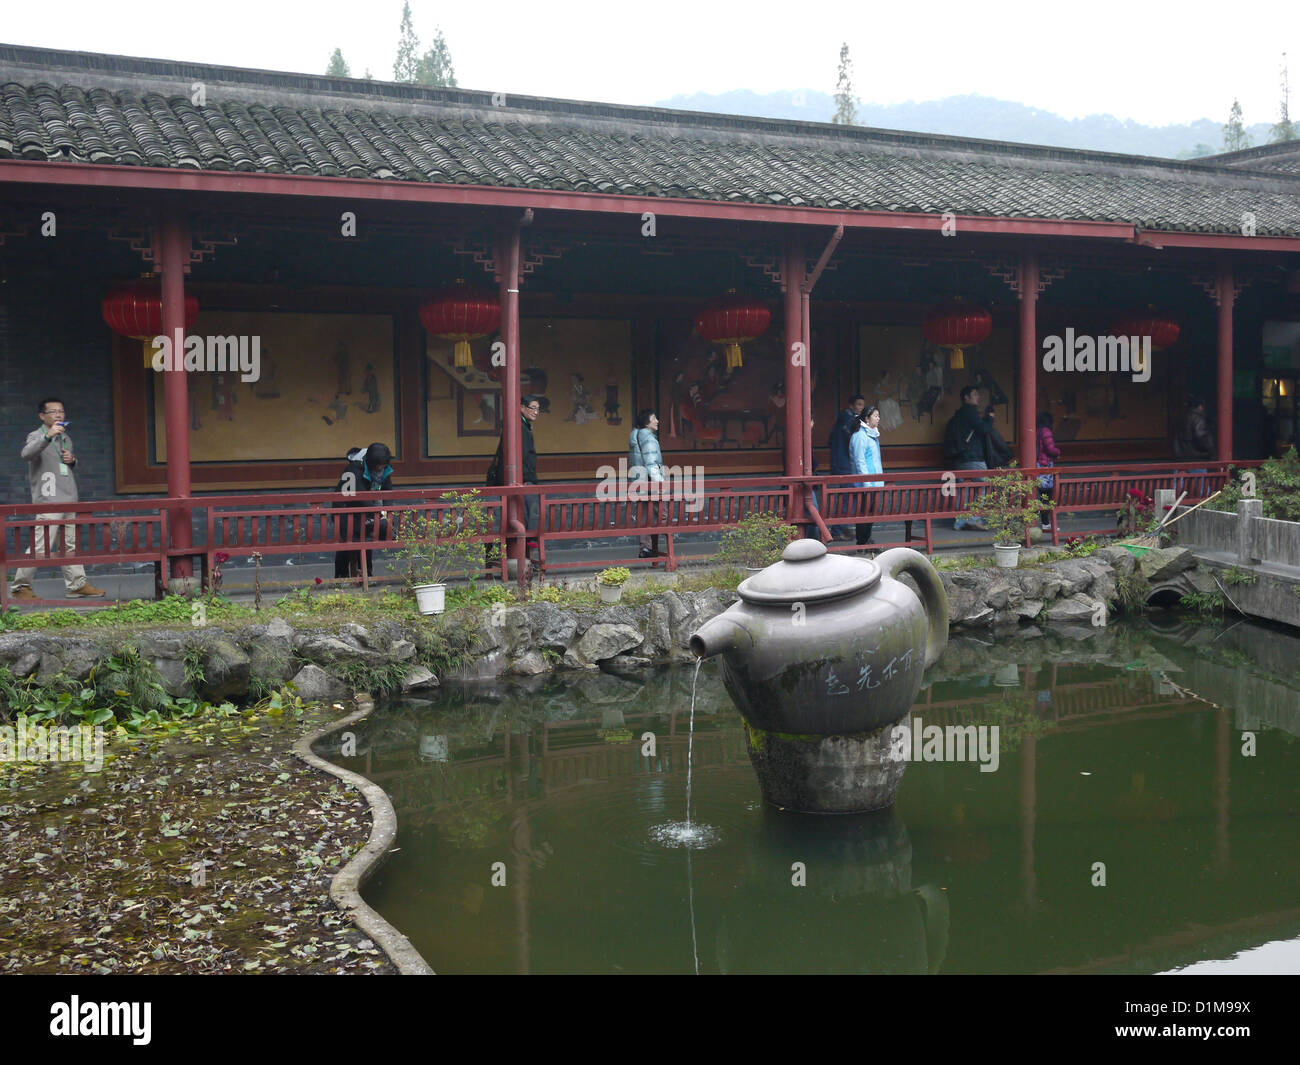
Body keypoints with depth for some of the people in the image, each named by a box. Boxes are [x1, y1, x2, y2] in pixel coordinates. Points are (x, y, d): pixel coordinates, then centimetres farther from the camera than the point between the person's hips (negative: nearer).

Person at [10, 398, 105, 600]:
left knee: (71, 545, 10)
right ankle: (21, 586, -2)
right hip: (48, 501, -8)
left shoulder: (65, 438, 20)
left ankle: (77, 585, 14)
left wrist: (73, 460, 7)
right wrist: (47, 436, -39)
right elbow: (27, 453, -26)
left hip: (68, 500, 8)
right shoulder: (37, 436, -4)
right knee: (40, 547, -10)